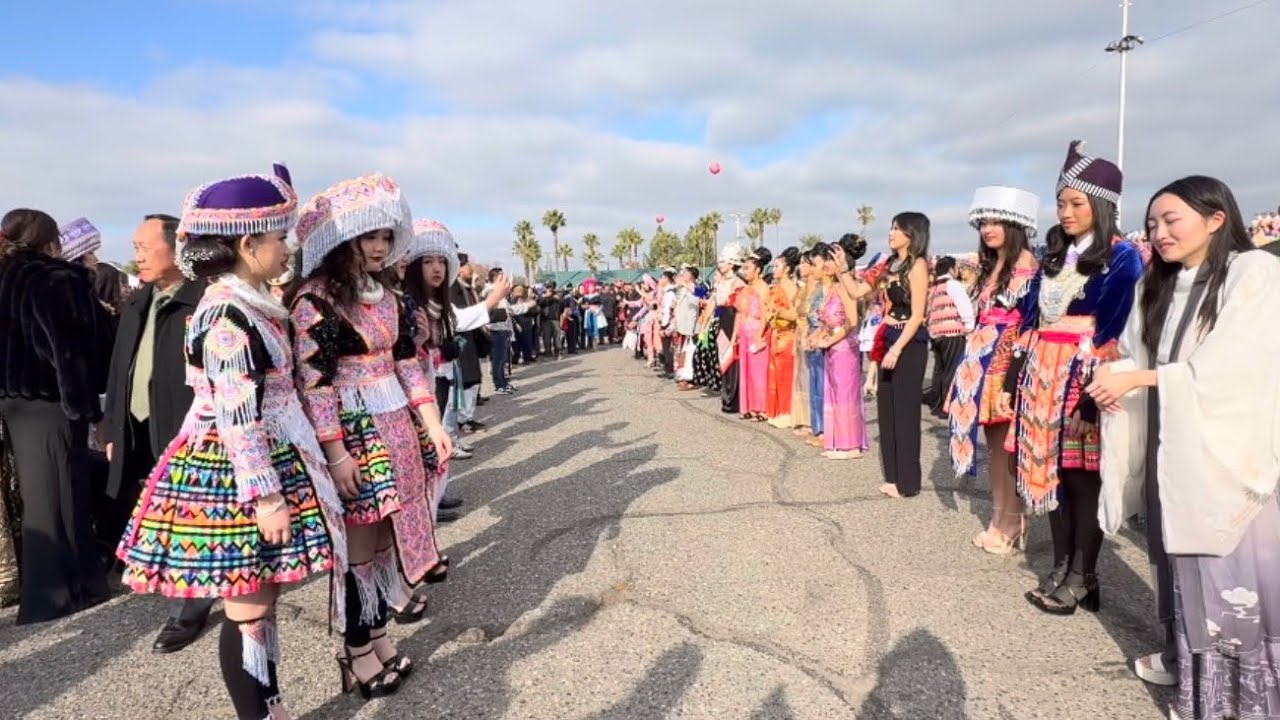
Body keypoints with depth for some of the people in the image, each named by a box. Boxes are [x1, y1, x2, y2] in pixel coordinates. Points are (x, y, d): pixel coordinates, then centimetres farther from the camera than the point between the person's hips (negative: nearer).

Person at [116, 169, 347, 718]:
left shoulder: (250, 306, 10)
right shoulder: (229, 317, -20)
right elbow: (238, 420, -23)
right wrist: (265, 495, -21)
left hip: (269, 462, 10)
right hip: (237, 478, -10)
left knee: (263, 600, 17)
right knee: (249, 609, 2)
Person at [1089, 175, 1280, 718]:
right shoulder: (1156, 287, 13)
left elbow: (1233, 367, -17)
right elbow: (1134, 357, 11)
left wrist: (1139, 379, -17)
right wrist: (1117, 378, -11)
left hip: (1229, 449, -5)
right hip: (1171, 443, 6)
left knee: (1231, 568, 1)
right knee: (1182, 557, 14)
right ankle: (1186, 658, 30)